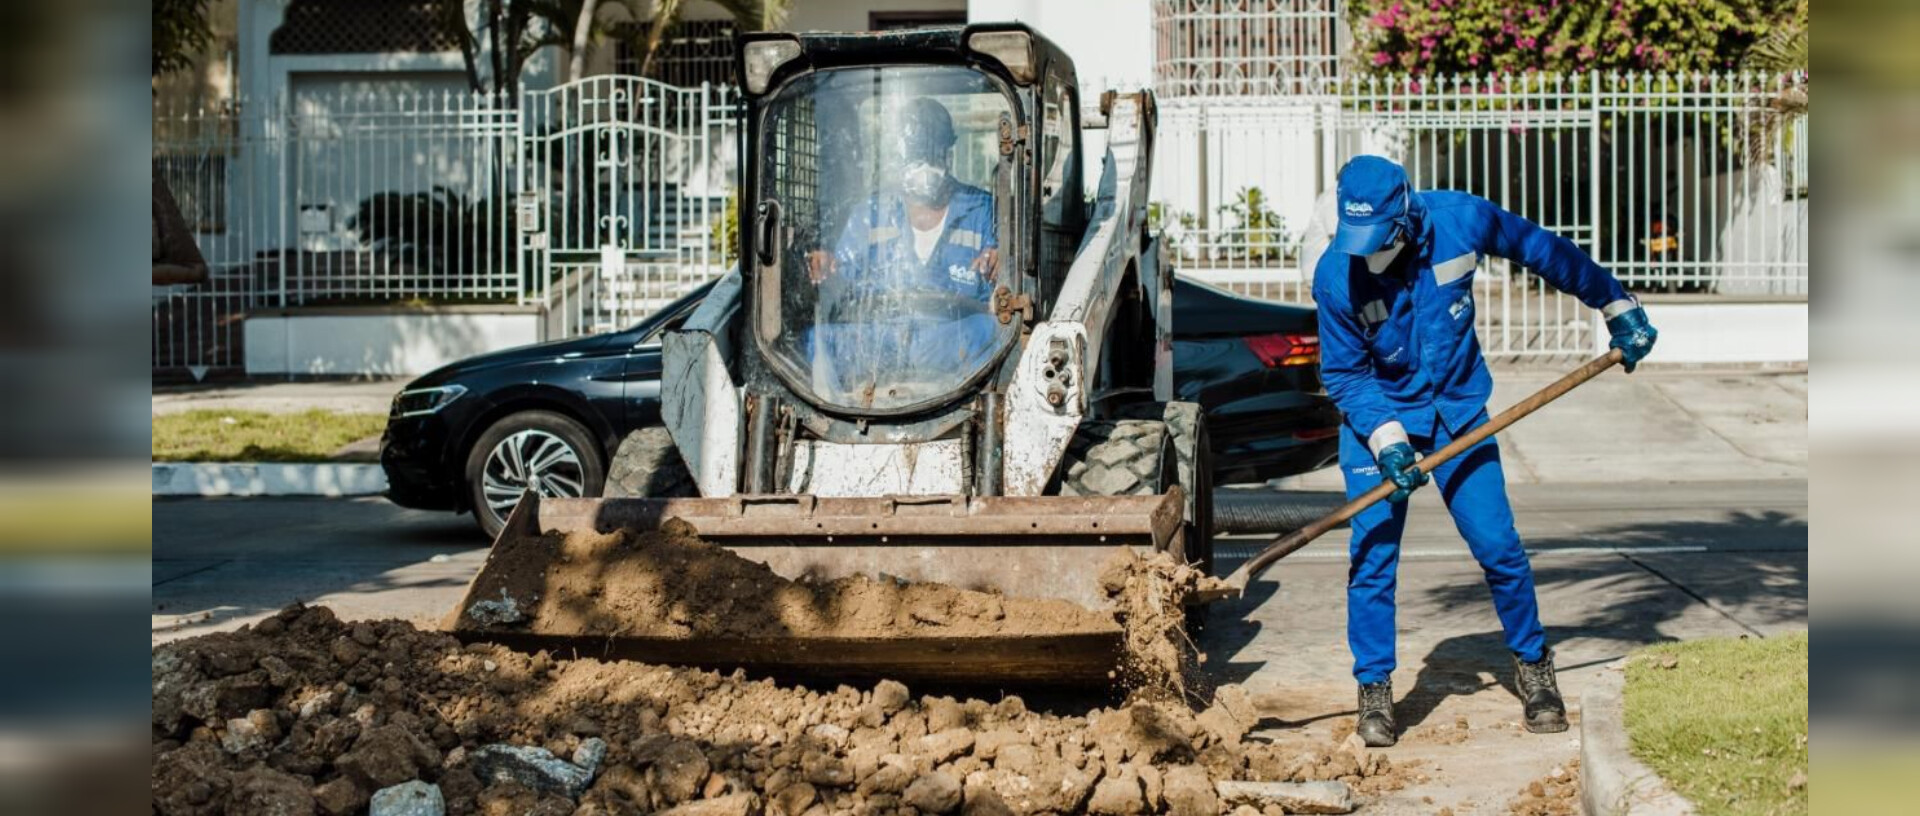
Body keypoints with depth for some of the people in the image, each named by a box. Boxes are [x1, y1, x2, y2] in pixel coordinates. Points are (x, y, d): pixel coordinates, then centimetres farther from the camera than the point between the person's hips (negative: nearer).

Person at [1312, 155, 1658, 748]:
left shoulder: (1461, 220, -19)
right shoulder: (1335, 277, -22)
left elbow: (1546, 251, -2)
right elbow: (1344, 375, -11)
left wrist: (1618, 306, 5)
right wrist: (1387, 440, -24)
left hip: (1459, 411, 1)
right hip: (1377, 416, -1)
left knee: (1499, 547, -1)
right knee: (1372, 554, -8)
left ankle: (1533, 665, 21)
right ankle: (1374, 688, 7)